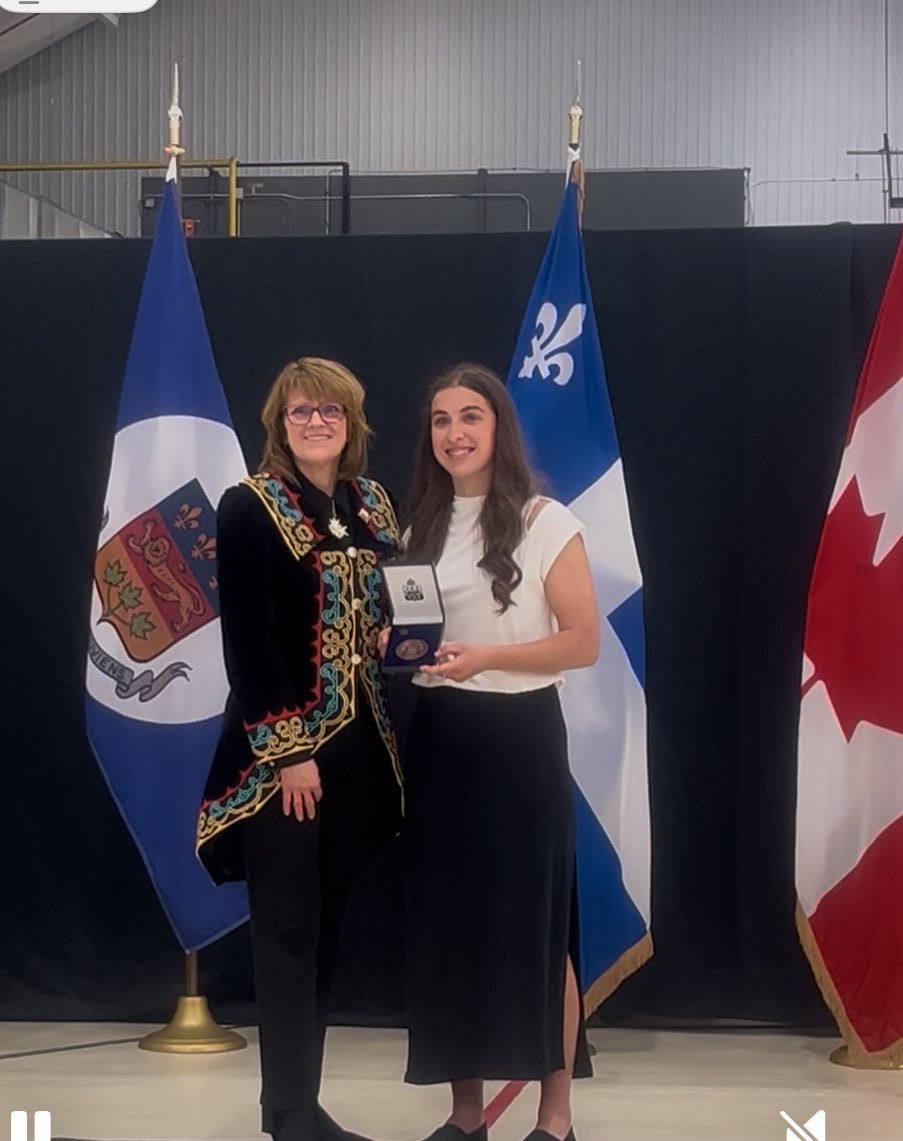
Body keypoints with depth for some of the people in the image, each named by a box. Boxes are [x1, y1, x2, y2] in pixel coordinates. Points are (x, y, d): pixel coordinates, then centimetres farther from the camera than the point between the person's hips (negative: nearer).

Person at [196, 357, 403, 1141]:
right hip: (281, 751, -6)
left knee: (327, 929, 11)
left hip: (358, 745, 7)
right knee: (289, 931, -3)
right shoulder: (251, 508, -8)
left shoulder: (373, 505, 12)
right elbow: (247, 640, -13)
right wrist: (287, 748, -18)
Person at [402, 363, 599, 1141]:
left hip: (520, 737, -5)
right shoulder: (423, 529, 11)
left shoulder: (546, 523, -5)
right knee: (447, 921, 5)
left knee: (536, 923, -1)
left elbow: (584, 641, -9)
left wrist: (486, 655, -22)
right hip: (439, 738, 5)